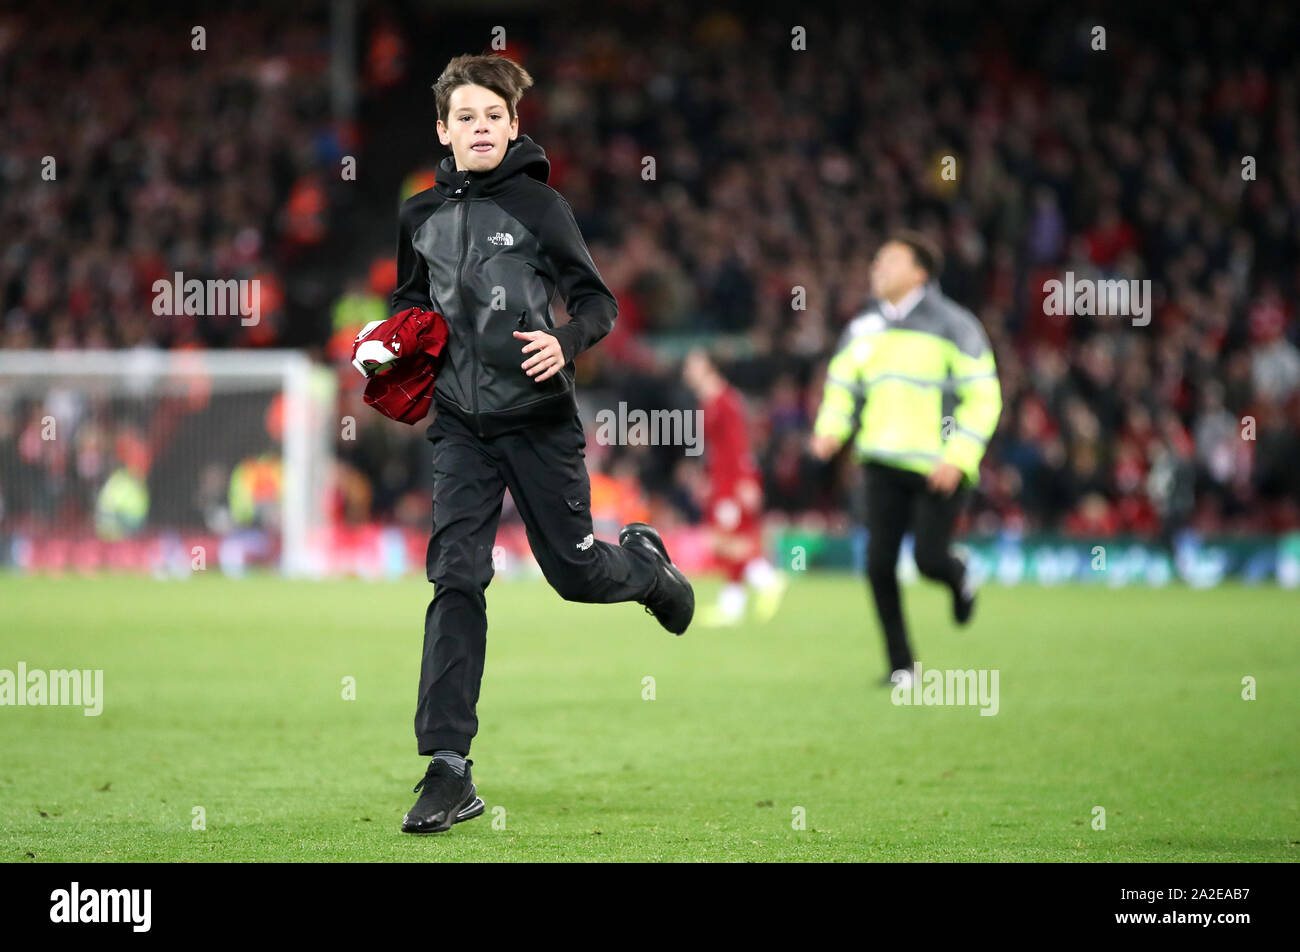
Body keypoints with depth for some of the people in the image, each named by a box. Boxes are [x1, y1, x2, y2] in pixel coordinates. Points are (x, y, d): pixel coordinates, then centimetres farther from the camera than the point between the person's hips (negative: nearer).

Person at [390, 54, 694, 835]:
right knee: (455, 578, -9)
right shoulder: (422, 216, 6)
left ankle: (645, 563, 45)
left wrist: (566, 343, -25)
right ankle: (449, 770, -11)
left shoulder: (538, 204, -7)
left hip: (539, 417, -3)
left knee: (574, 571, 6)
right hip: (461, 423, 3)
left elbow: (598, 302, -5)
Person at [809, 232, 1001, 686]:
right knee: (879, 563, -6)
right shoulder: (862, 328, 10)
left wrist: (958, 458, -17)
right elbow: (841, 384, 19)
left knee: (928, 558, -12)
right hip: (884, 463, 5)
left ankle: (959, 578, 27)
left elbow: (983, 397, -7)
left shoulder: (953, 325, -6)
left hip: (939, 468, -5)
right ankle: (901, 666, 6)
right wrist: (830, 429, -2)